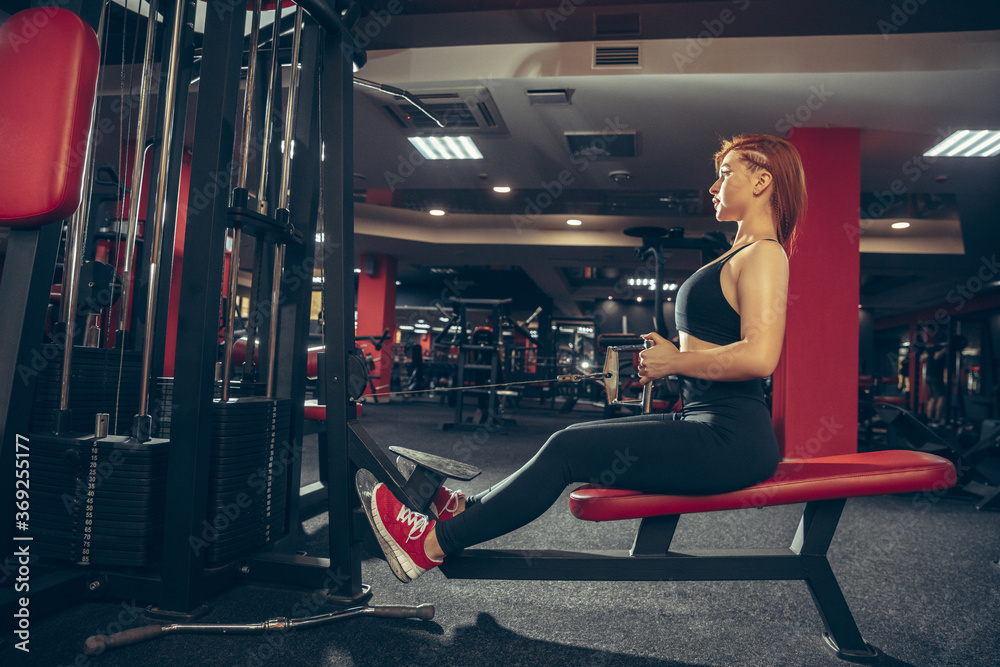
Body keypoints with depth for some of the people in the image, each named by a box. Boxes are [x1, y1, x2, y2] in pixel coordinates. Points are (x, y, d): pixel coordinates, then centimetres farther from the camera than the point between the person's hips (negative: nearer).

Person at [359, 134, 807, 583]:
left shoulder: (764, 253, -11)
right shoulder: (741, 254, 20)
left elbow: (759, 357, -25)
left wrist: (675, 362, -13)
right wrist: (665, 357, 6)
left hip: (729, 440, -9)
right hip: (704, 419, 9)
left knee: (568, 450, -13)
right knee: (574, 442, 7)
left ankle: (433, 544, -3)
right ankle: (464, 507, 18)